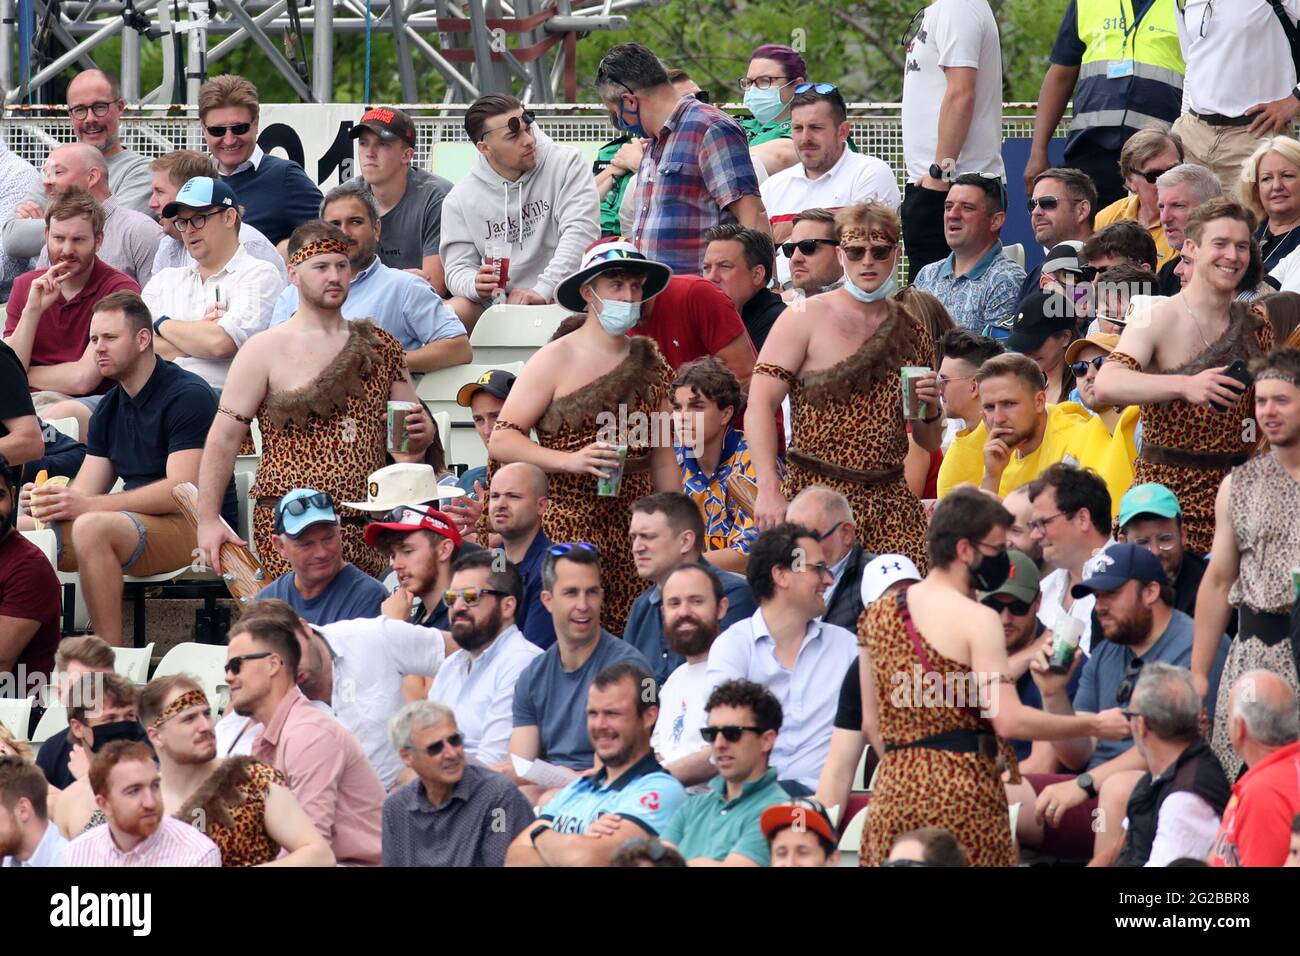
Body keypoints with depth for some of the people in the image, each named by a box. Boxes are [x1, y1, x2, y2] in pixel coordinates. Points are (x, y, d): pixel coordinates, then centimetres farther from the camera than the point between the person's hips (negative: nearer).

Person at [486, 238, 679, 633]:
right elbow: (500, 441, -6)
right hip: (566, 531, -4)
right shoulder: (556, 360, -2)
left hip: (633, 533, 4)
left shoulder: (651, 365, 13)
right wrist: (570, 460, -18)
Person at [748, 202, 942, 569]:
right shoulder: (806, 319, 0)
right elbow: (760, 404, -10)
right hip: (816, 494, -4)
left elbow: (929, 443, 22)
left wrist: (931, 411, -2)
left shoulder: (912, 332, 14)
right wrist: (769, 490, -21)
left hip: (890, 500, 4)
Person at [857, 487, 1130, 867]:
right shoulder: (976, 620, -10)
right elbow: (1009, 720, -16)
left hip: (892, 790, 7)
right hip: (962, 789, -7)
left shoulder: (878, 615, 11)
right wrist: (1092, 725, -6)